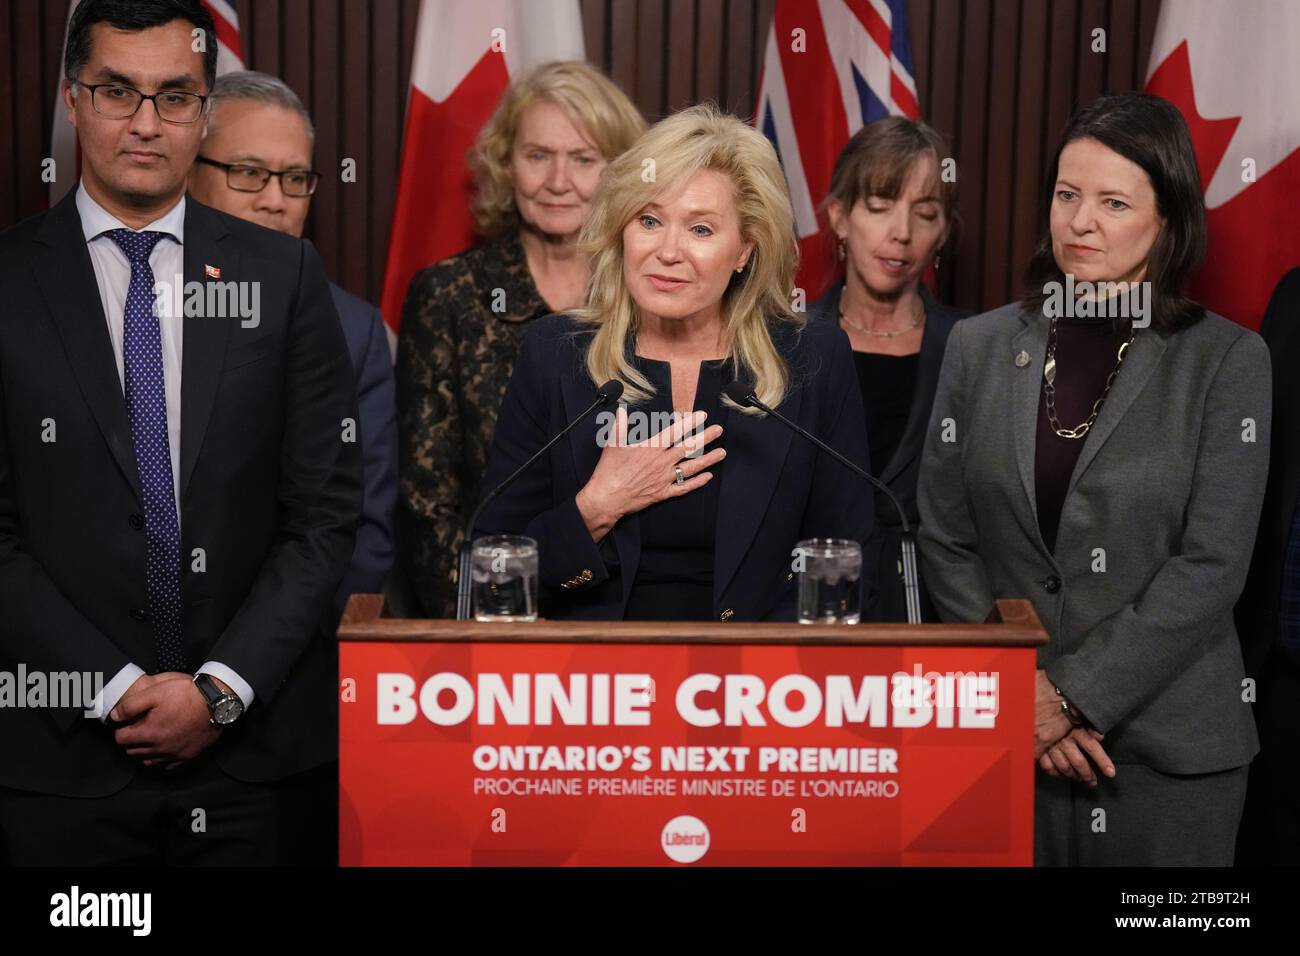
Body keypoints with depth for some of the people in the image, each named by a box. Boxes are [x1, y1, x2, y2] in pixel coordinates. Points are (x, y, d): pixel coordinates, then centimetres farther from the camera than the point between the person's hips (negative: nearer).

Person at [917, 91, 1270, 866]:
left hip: (1167, 748, -2)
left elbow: (1213, 563, -10)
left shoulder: (1227, 360, -5)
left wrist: (1074, 695, -13)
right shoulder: (981, 347, 3)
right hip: (1006, 738, 2)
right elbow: (946, 540, 3)